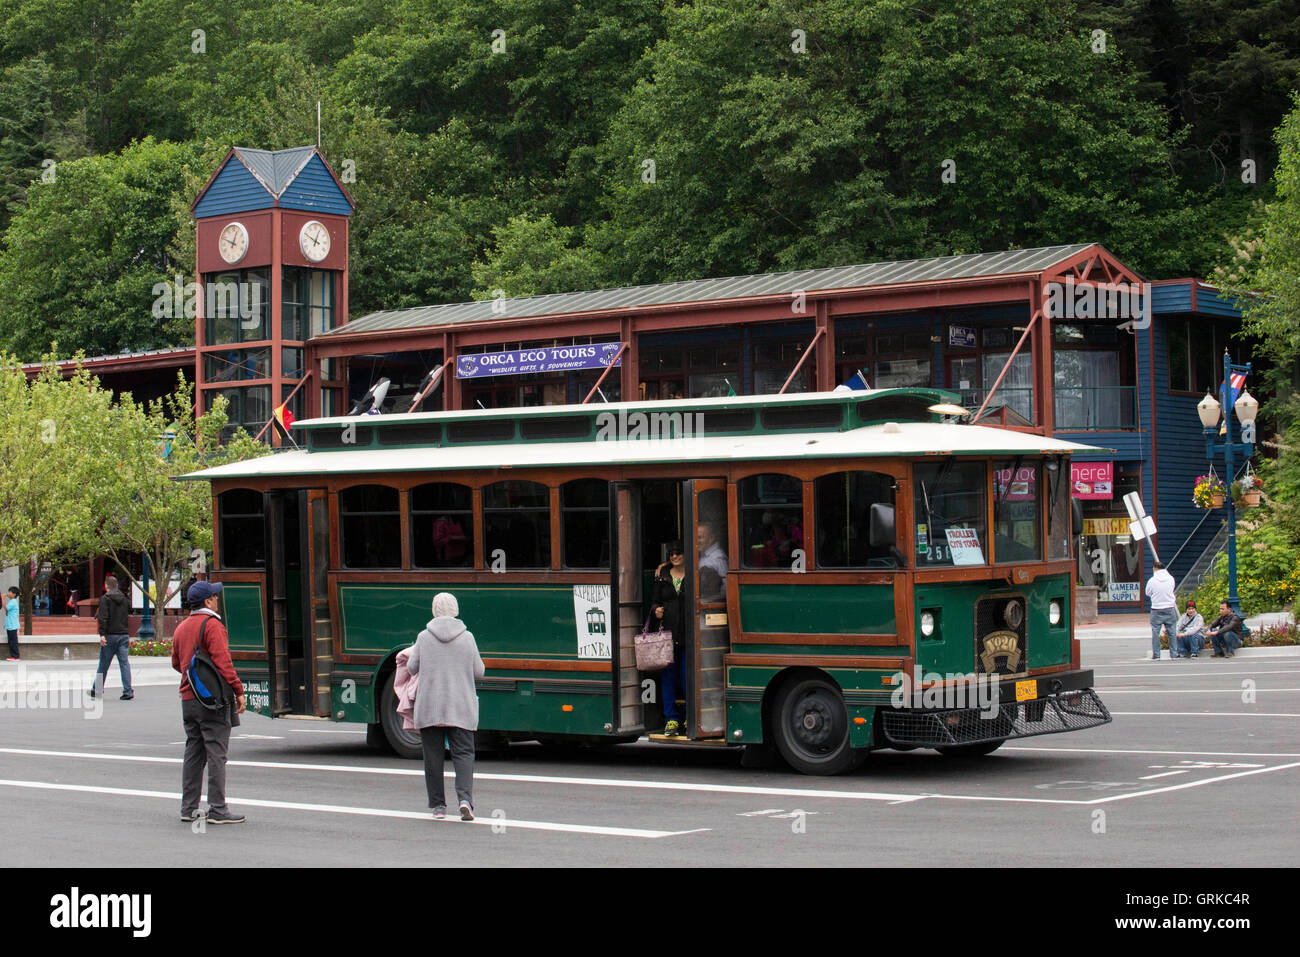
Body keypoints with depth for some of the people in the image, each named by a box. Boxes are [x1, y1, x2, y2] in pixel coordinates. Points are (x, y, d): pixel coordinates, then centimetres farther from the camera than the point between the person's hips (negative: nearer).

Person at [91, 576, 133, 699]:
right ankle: (128, 691, -7)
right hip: (124, 635, 4)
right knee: (125, 663, 1)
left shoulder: (105, 599, -5)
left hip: (110, 636, -4)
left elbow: (103, 618, -15)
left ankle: (97, 690, 16)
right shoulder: (125, 599, 11)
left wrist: (102, 634, -18)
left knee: (103, 665, 6)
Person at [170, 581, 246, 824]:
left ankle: (189, 808, 15)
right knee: (216, 754, -6)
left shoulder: (181, 628, 14)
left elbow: (176, 663, 22)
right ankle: (217, 810, -6)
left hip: (188, 699, 8)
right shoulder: (212, 625, -11)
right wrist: (238, 691, -14)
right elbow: (223, 662, -18)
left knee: (193, 754, 13)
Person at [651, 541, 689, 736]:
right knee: (668, 676, 1)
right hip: (667, 632, 2)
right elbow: (654, 600, 20)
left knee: (687, 676, -2)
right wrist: (656, 610, -3)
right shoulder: (662, 575, 12)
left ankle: (690, 718, 10)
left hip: (688, 633, -2)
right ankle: (671, 719, 6)